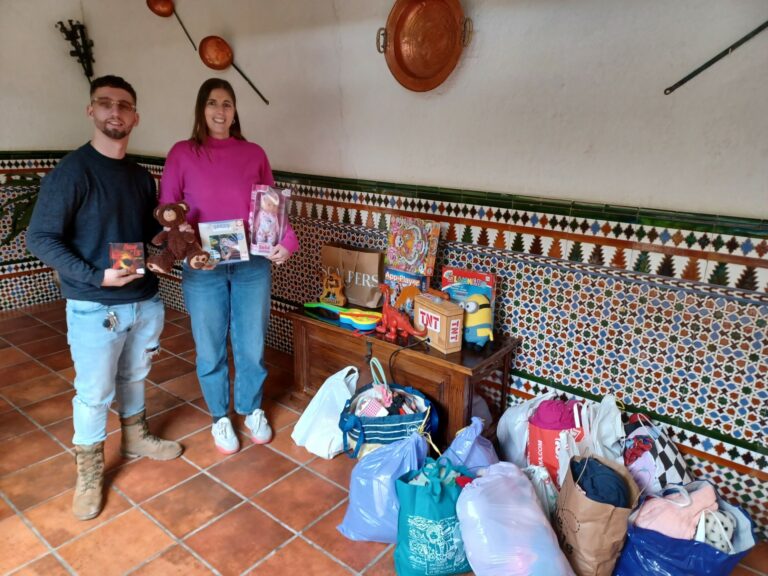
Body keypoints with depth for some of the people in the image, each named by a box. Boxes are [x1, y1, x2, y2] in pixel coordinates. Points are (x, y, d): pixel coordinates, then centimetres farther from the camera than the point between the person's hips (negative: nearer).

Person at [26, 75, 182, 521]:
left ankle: (136, 438, 43)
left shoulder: (143, 177, 6)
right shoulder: (72, 171, -13)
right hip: (95, 307, -5)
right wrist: (96, 277, -23)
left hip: (146, 300, 5)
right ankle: (89, 472, 26)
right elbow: (40, 238, -14)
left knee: (134, 377, 22)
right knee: (94, 392, 7)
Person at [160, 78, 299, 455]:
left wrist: (287, 241, -10)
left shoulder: (255, 153, 6)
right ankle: (220, 417, 32)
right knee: (210, 349, 10)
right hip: (203, 269, -1)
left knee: (252, 345, 12)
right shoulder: (182, 153, 1)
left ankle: (252, 410, 35)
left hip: (252, 265, 1)